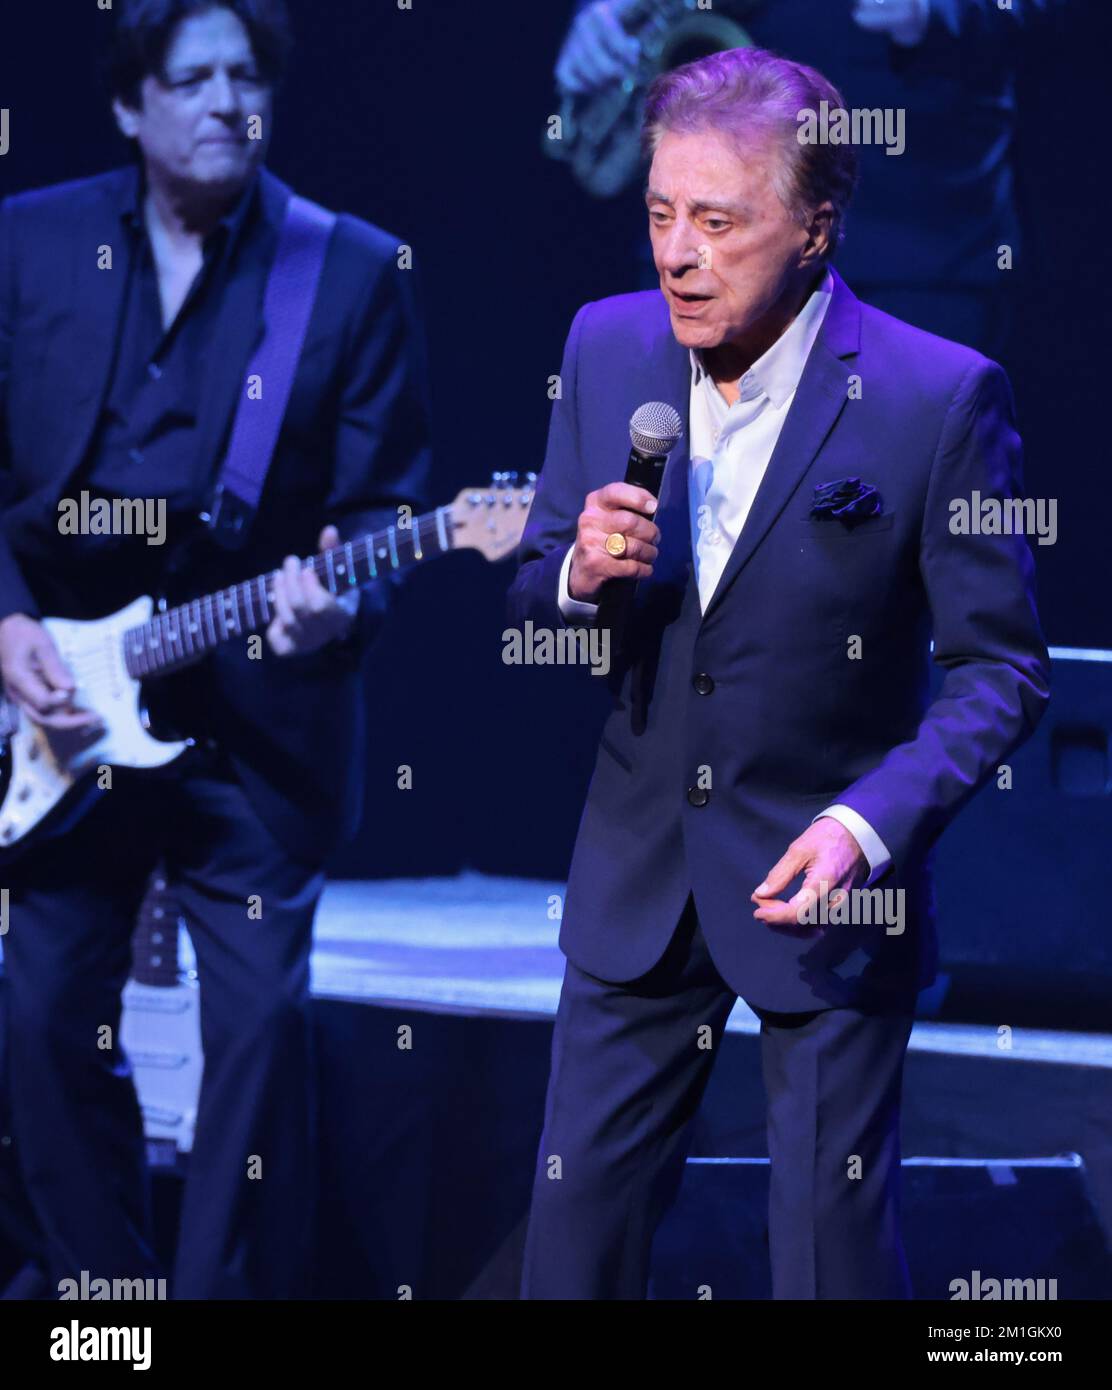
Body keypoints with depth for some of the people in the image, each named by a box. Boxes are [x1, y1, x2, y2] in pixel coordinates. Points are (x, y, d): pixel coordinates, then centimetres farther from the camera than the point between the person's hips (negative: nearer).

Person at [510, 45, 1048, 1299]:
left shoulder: (938, 397, -17)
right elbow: (531, 602, 8)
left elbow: (1000, 669, -11)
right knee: (575, 1232, 10)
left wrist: (871, 825, -25)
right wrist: (582, 573, -16)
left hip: (825, 882, -4)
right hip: (639, 869, 4)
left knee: (832, 1246, 4)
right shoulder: (609, 348, -2)